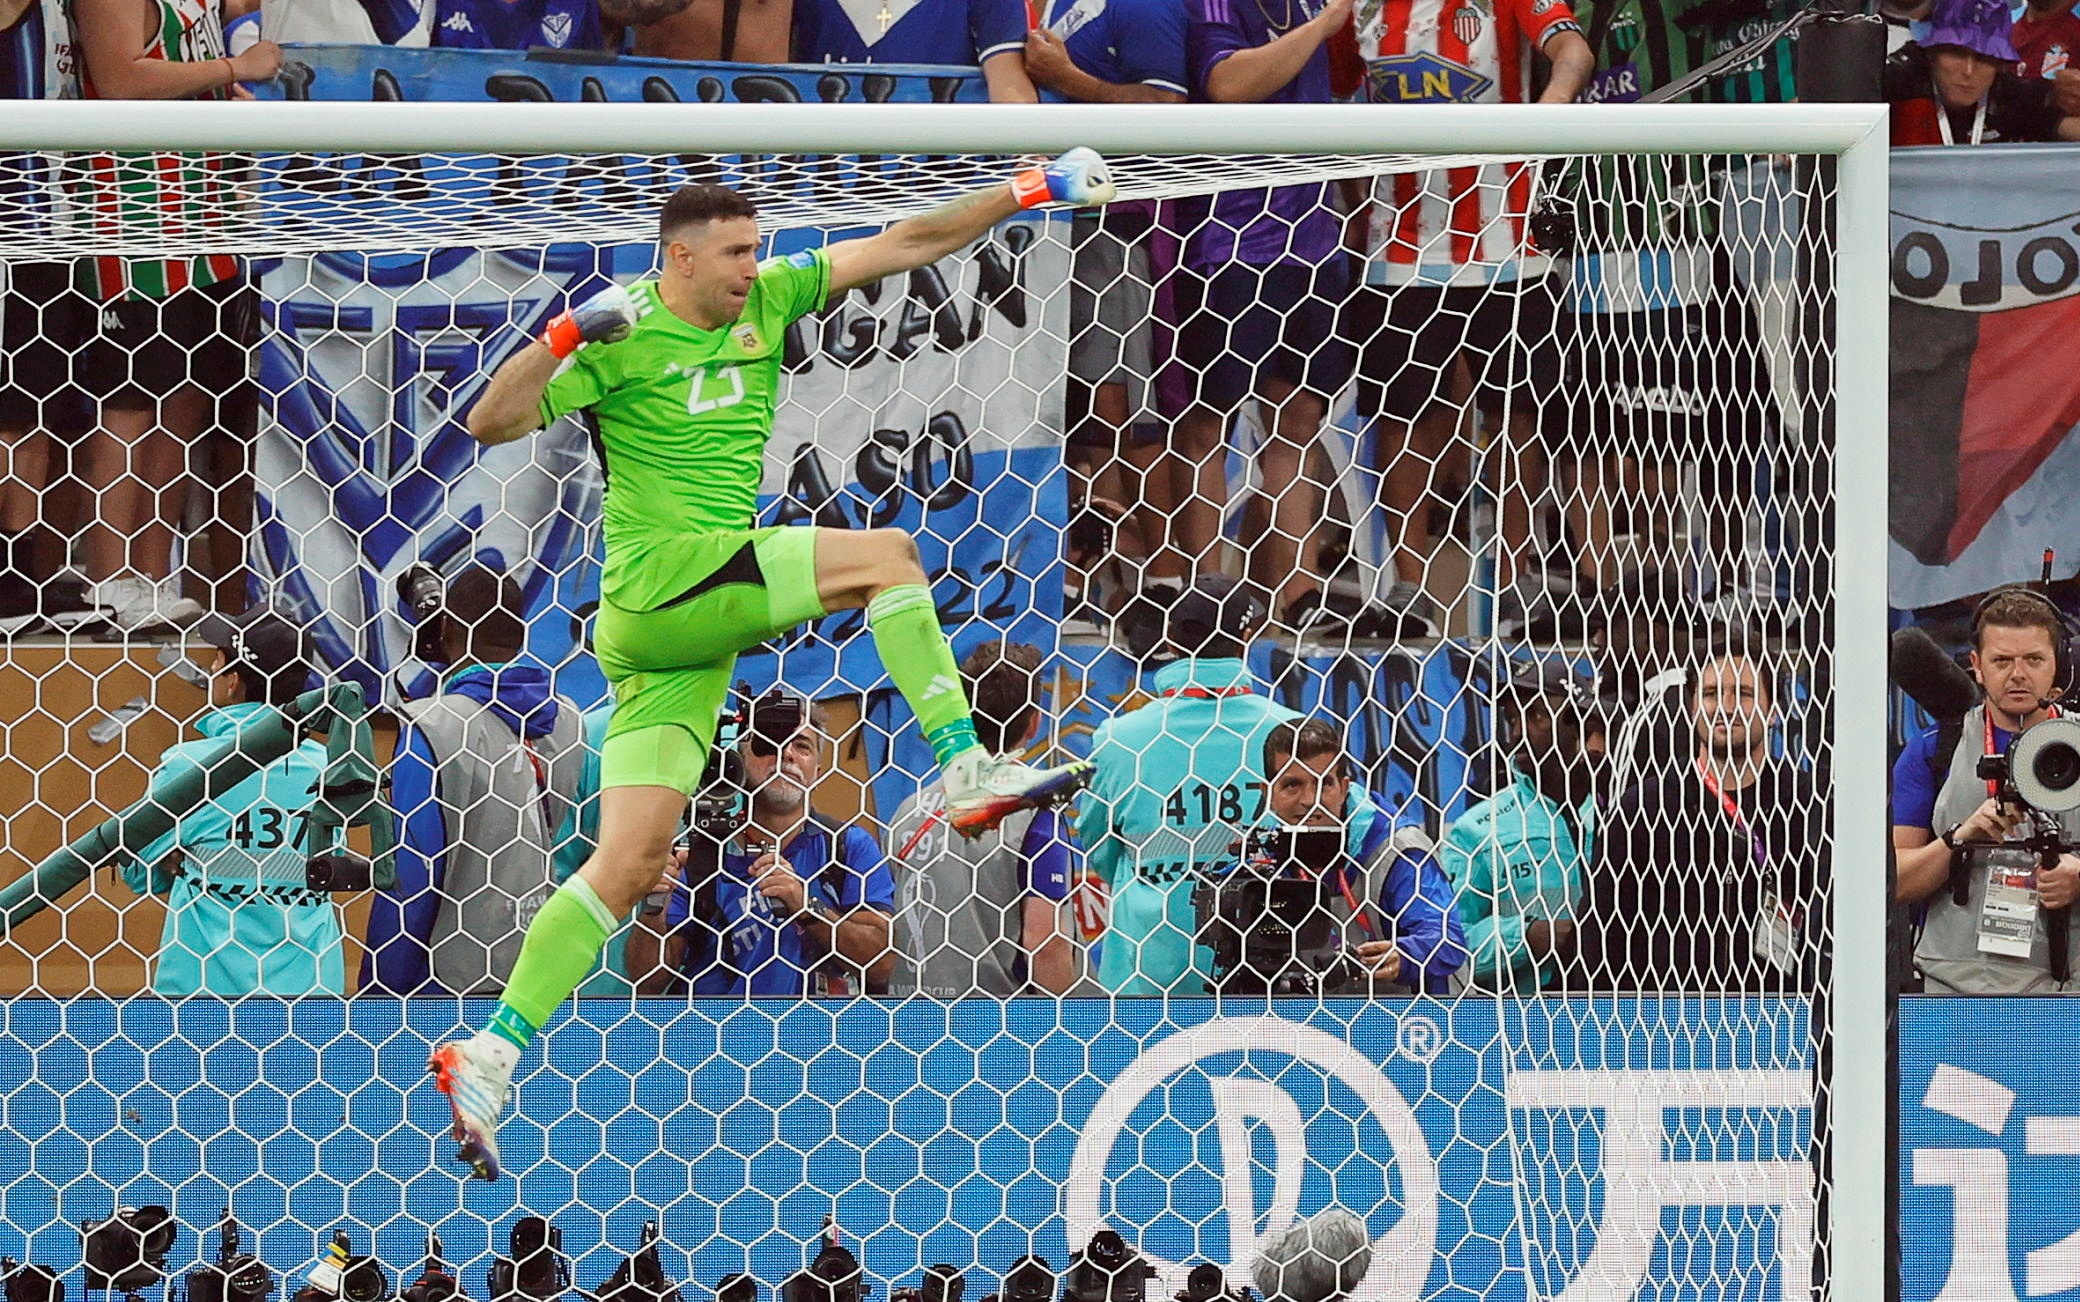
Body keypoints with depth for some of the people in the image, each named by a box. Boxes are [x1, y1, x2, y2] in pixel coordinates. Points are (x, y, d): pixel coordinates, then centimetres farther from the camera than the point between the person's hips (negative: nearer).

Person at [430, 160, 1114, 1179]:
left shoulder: (769, 300, 13)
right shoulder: (622, 338, -4)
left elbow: (907, 245, 15)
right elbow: (490, 423, -10)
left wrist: (1026, 193, 11)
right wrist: (563, 338, -23)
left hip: (693, 642, 7)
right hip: (660, 583, -7)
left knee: (630, 864, 0)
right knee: (884, 554, -14)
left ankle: (489, 1056, -2)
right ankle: (964, 769, -13)